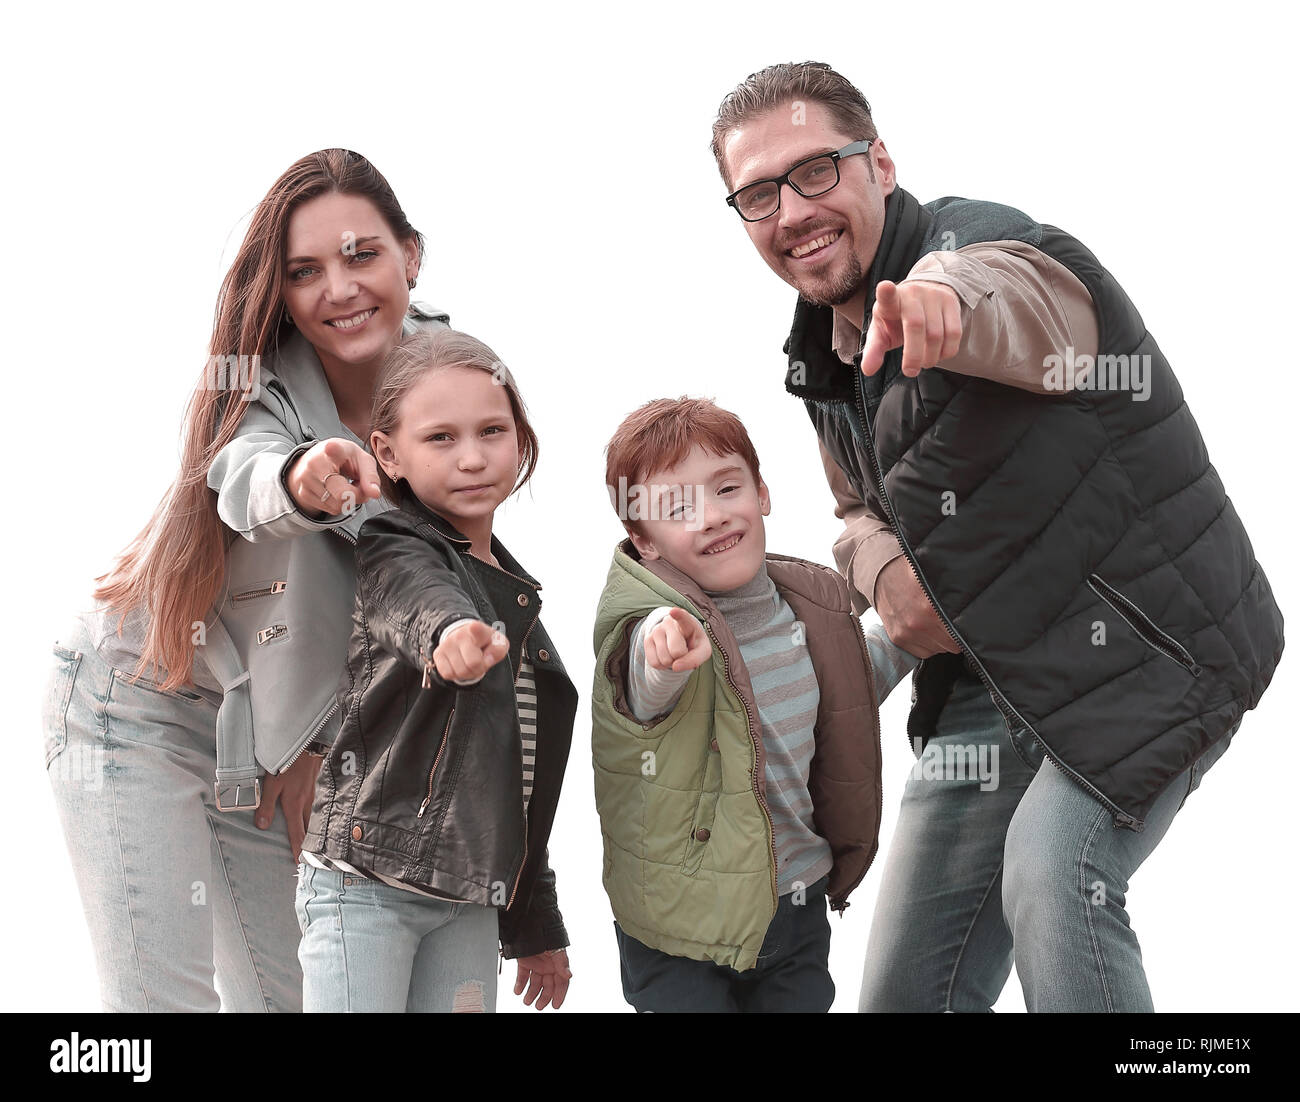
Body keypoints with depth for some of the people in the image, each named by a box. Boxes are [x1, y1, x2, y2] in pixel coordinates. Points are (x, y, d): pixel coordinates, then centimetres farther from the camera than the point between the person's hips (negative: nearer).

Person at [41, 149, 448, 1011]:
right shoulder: (269, 385, -18)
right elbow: (241, 477, -43)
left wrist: (318, 740, 1)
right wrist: (300, 480, -67)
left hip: (263, 731, 5)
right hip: (140, 705, -5)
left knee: (280, 991, 6)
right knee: (167, 998, -11)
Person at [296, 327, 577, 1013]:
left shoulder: (518, 595, 15)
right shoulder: (394, 557, -5)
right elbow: (421, 604, -33)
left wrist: (537, 925, 25)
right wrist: (450, 633, -57)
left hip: (470, 902, 6)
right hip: (367, 883, -6)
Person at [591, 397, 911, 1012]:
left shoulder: (811, 606, 0)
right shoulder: (646, 624, -21)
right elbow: (646, 687, -47)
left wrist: (906, 632, 12)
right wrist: (665, 646, -67)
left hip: (800, 912, 5)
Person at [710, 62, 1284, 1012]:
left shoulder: (974, 239, -18)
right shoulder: (821, 356, 8)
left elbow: (1032, 296, -44)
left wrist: (949, 293, -70)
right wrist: (885, 570, -3)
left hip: (1152, 647, -8)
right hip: (993, 677, 8)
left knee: (1052, 878, -31)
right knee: (905, 984, 7)